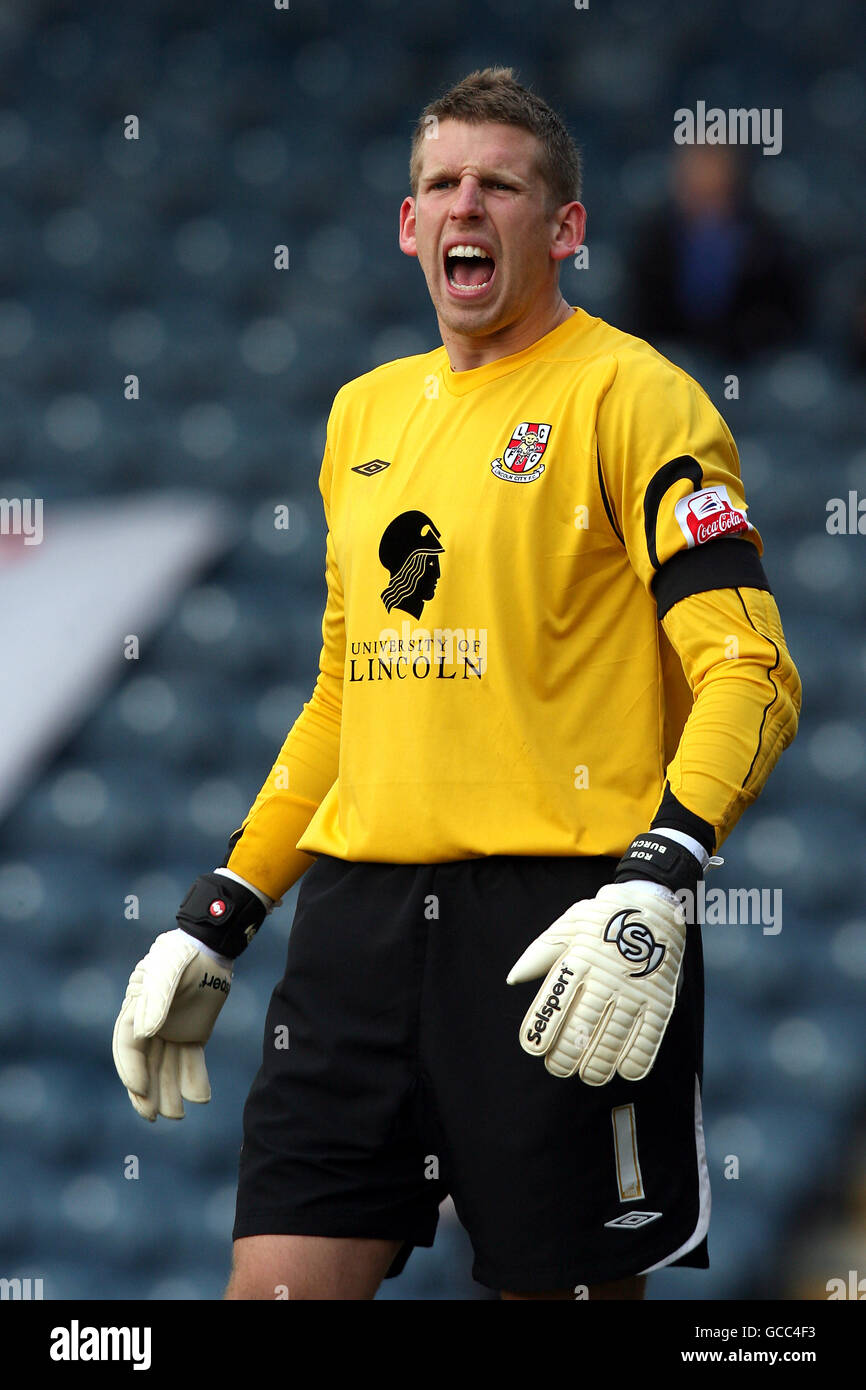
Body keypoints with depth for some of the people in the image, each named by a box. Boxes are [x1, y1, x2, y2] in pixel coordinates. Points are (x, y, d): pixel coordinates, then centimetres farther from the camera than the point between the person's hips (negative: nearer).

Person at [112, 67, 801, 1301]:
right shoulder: (366, 411, 18)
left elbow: (749, 669, -11)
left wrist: (655, 890, -25)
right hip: (362, 910, 6)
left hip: (561, 921, -6)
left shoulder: (627, 393, -3)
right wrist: (215, 923, 20)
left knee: (568, 1282, -1)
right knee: (279, 1279, -1)